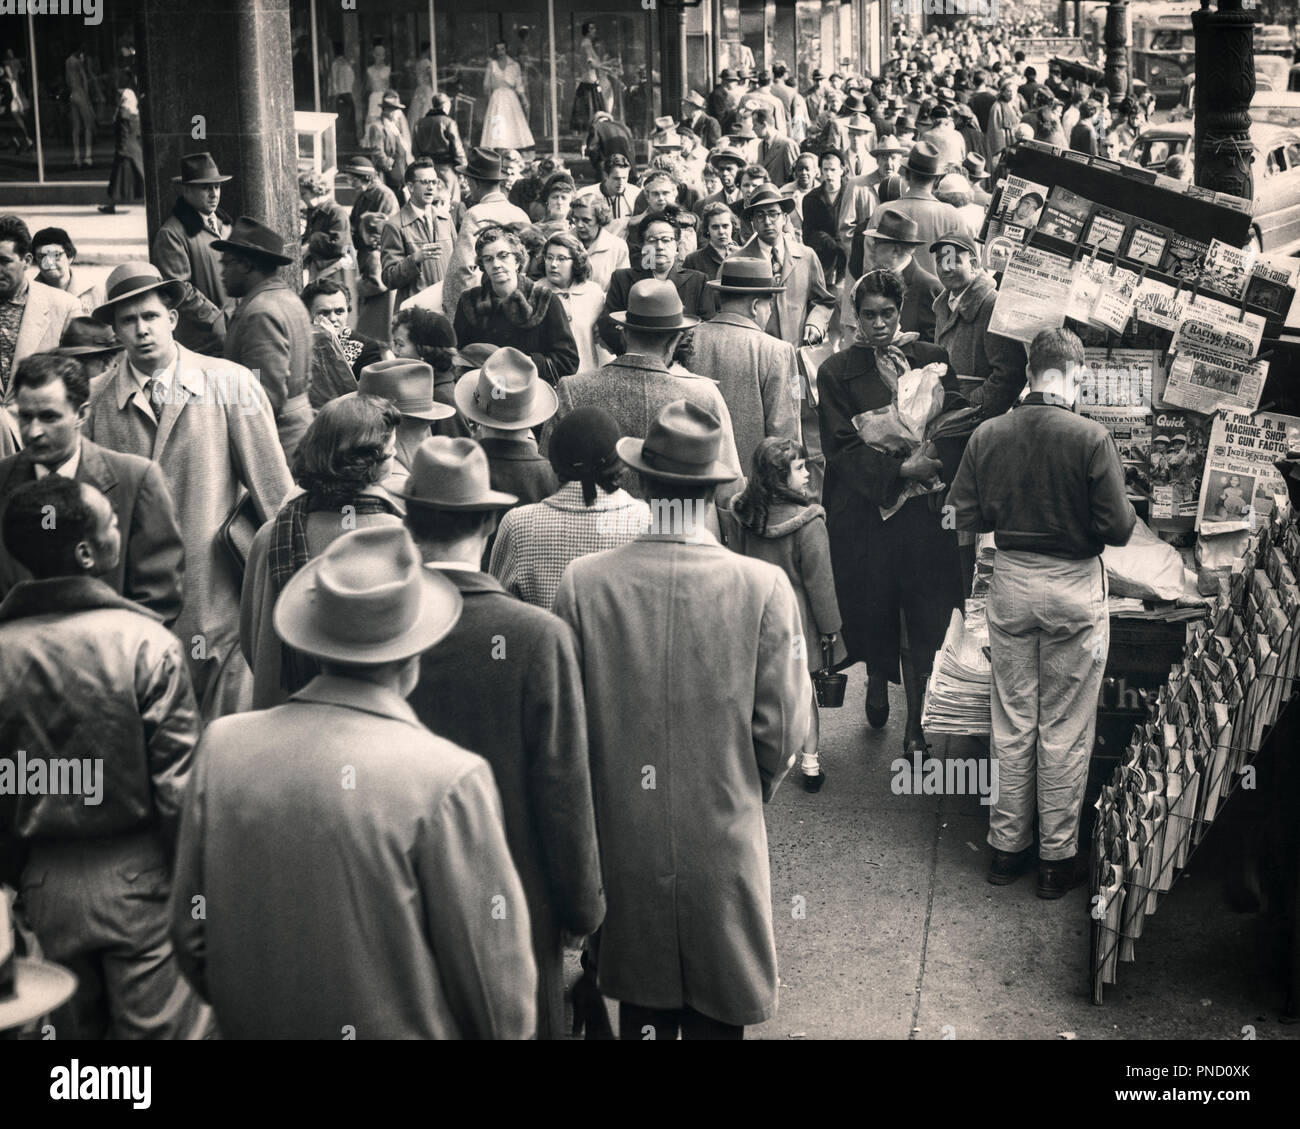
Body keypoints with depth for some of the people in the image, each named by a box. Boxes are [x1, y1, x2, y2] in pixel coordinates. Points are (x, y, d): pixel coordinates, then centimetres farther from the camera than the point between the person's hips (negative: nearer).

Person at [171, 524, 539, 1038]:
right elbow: (498, 984, -14)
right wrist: (509, 1031, 5)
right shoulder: (449, 780, -22)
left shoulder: (221, 747, -9)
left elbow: (190, 935, 2)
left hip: (252, 1024, 4)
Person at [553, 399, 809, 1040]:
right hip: (725, 844, -1)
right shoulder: (763, 587, -14)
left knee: (641, 1007, 17)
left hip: (622, 841, 2)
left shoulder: (583, 583, -11)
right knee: (717, 1013, 14)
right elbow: (782, 731, -8)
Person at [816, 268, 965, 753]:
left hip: (924, 508, 1)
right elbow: (841, 448, -5)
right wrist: (899, 470, -15)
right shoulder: (837, 372, 1)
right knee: (873, 609, 9)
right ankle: (877, 680, 41)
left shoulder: (932, 360, 7)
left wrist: (931, 457, -16)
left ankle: (916, 722, 8)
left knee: (924, 618, -2)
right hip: (864, 509, -1)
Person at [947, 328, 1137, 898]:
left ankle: (1007, 845, 22)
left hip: (1010, 582, 3)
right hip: (1074, 588, -3)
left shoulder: (987, 435, -5)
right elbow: (1118, 529, -14)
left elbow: (964, 517, -1)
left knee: (1012, 721, 14)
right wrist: (1127, 506, 7)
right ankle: (1058, 855, 16)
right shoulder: (1091, 438, -15)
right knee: (1066, 728, 7)